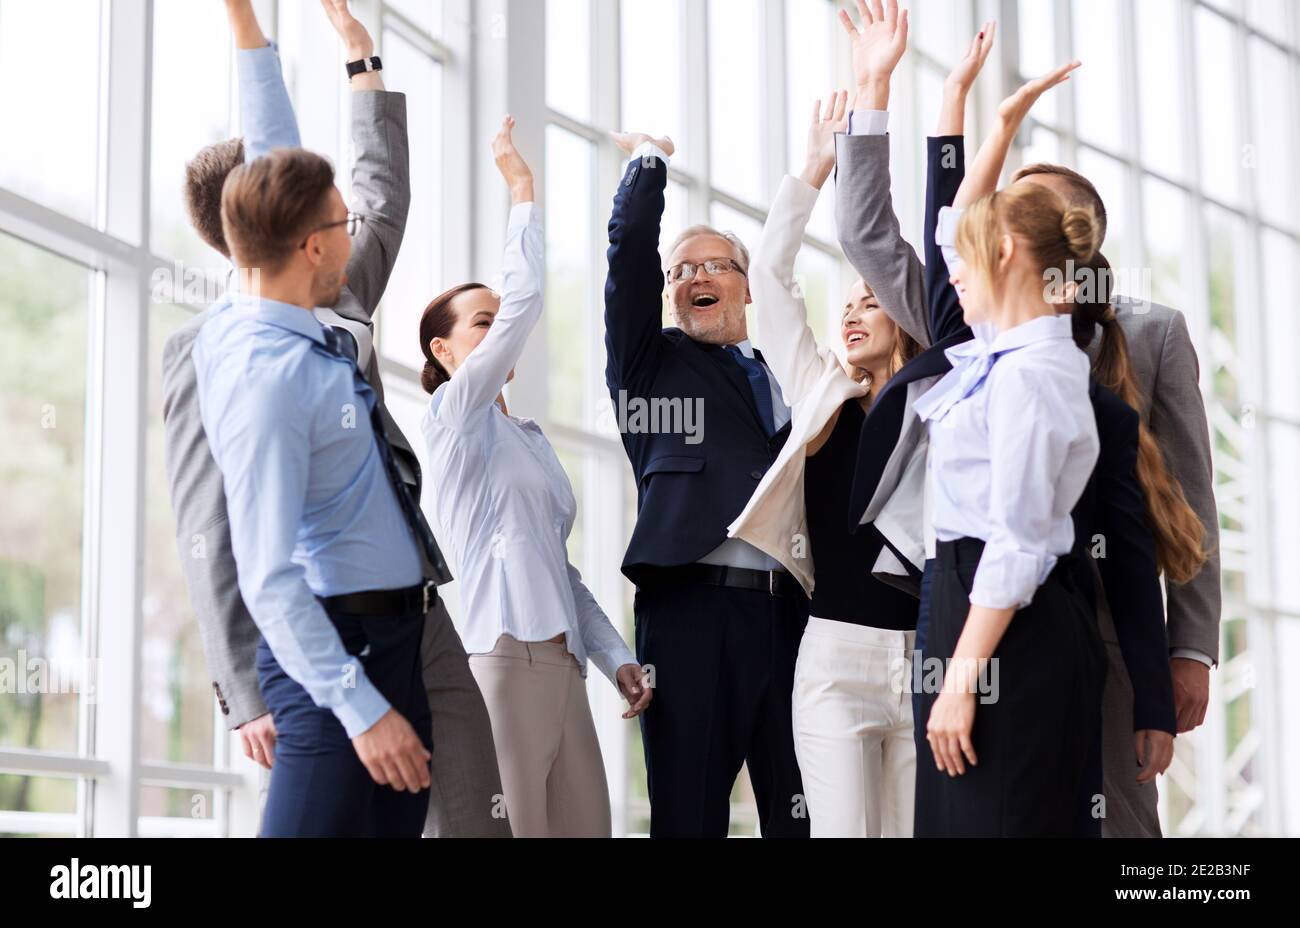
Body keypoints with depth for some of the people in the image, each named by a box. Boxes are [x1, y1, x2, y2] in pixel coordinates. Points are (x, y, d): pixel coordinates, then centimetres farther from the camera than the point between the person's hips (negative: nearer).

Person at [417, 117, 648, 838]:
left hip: (562, 661, 8)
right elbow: (525, 301, -11)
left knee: (587, 827, 3)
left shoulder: (529, 440, 23)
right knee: (515, 830, -10)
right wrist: (522, 191, -5)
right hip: (503, 657, -8)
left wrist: (614, 655, 13)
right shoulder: (456, 414, 0)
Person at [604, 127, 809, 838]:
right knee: (689, 809, -2)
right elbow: (629, 253, 0)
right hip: (691, 611, -3)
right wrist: (650, 161, 7)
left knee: (797, 811, 2)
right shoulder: (651, 362, 14)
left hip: (790, 612, 3)